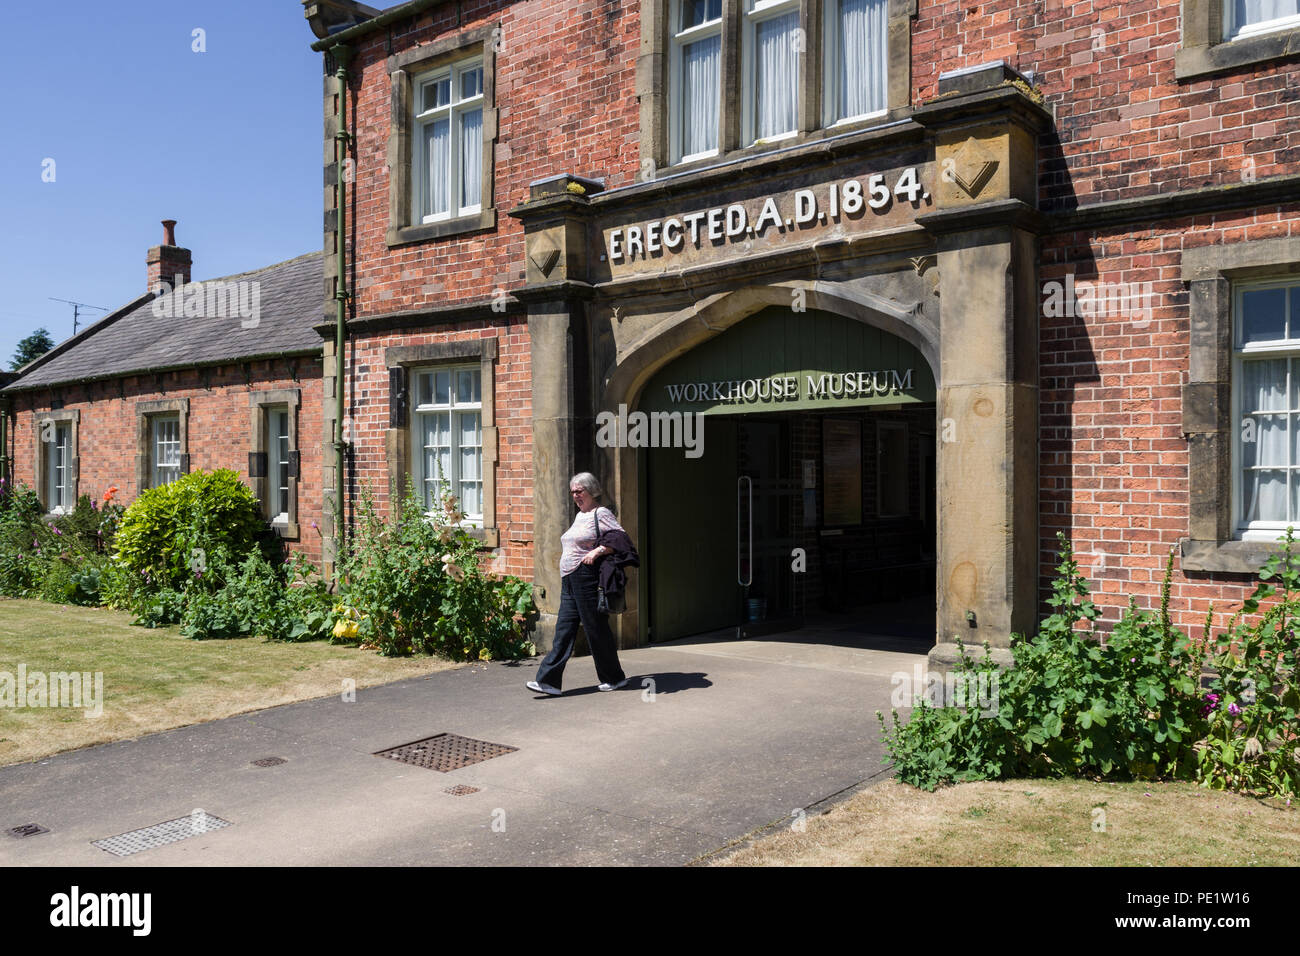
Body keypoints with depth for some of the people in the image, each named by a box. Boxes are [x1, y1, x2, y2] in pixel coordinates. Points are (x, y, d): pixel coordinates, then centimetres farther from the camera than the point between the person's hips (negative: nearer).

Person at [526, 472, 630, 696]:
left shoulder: (601, 514, -7)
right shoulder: (579, 516, 19)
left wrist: (597, 551, -24)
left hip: (588, 577, -9)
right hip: (569, 581, 9)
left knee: (596, 629, 0)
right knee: (564, 630, 3)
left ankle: (614, 677, 15)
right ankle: (549, 681, 0)